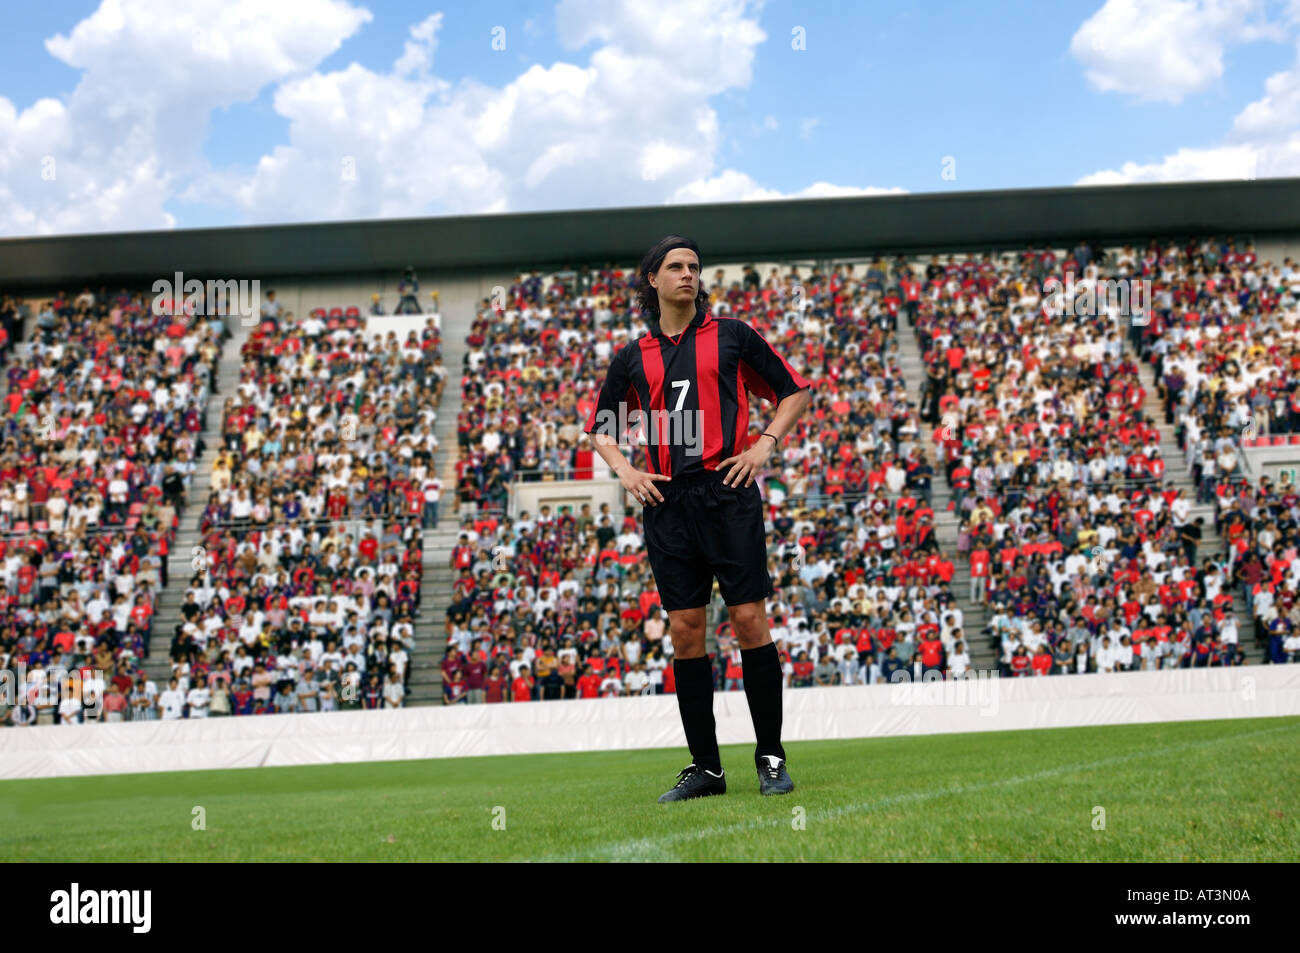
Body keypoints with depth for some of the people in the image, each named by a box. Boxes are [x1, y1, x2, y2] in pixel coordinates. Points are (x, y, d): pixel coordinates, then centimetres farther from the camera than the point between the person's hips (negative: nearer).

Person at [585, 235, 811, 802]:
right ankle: (705, 766, 9)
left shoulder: (732, 335, 7)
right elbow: (600, 427, 24)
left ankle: (771, 758, 4)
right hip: (666, 500, 3)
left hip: (728, 492, -2)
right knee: (684, 629, 2)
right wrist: (625, 471, 7)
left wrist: (764, 444, 0)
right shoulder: (633, 358, 13)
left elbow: (795, 393, 13)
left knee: (749, 619, -6)